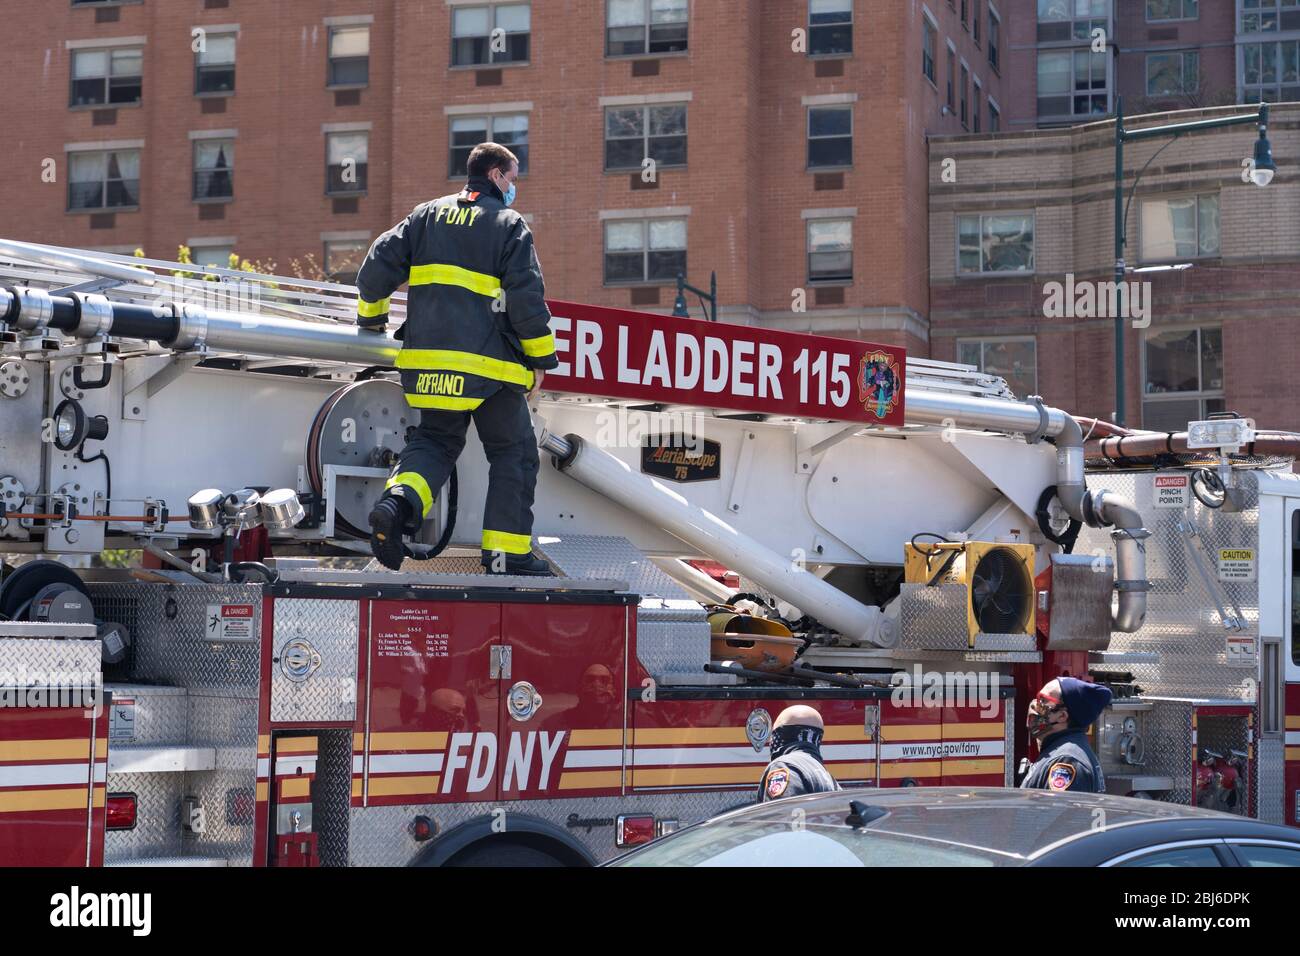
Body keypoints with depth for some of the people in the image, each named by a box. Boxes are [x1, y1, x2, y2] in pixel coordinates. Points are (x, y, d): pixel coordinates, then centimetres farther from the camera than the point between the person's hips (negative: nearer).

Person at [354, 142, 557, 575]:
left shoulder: (427, 215, 13)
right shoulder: (510, 224, -1)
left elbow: (379, 263, 9)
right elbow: (527, 297, -8)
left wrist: (371, 315, 25)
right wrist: (540, 358, -1)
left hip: (429, 360, 5)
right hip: (488, 364, -5)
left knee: (436, 439, 20)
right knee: (513, 453, 8)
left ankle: (400, 499, -10)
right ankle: (506, 551, 3)